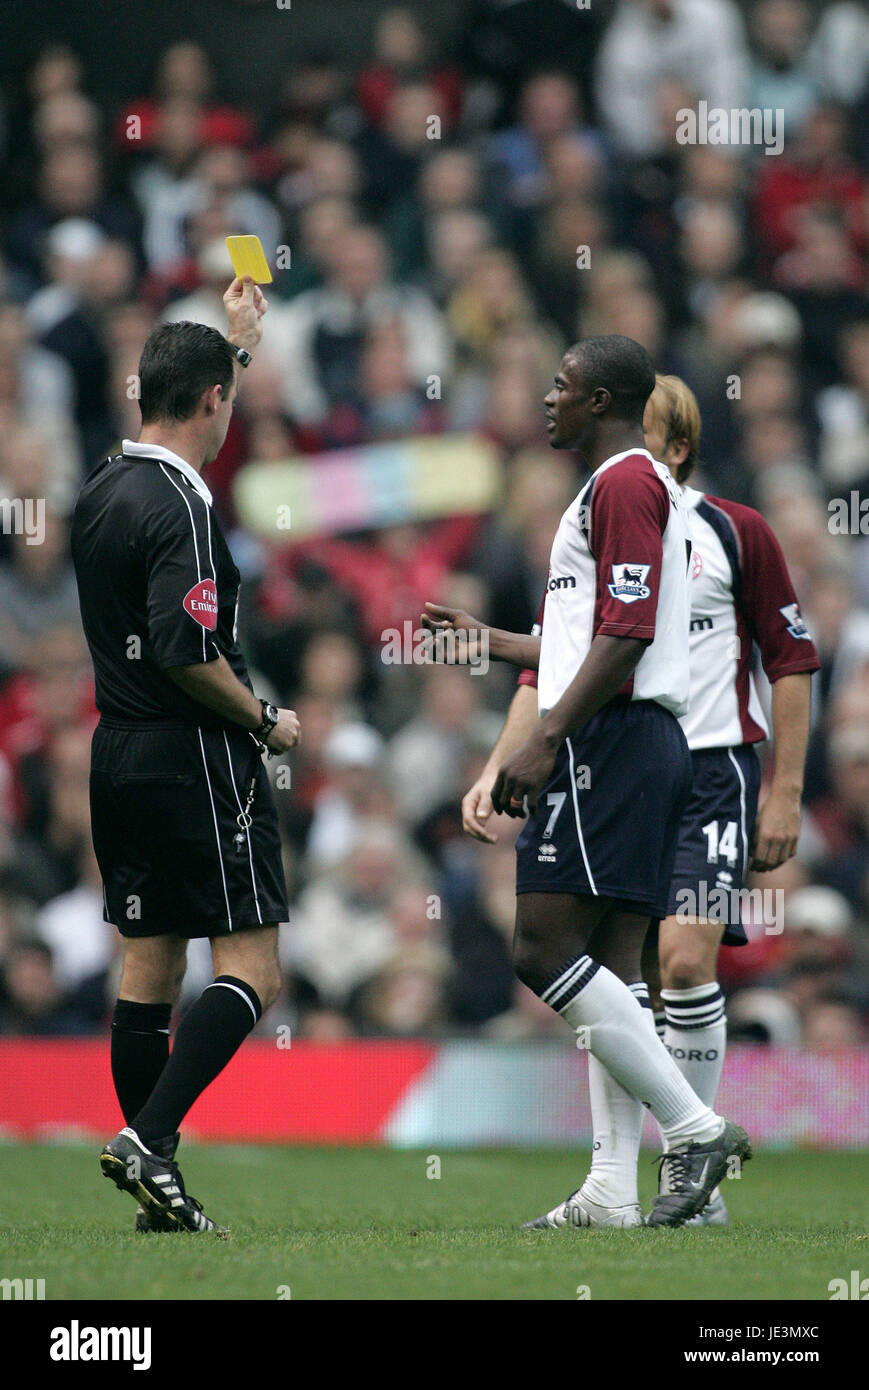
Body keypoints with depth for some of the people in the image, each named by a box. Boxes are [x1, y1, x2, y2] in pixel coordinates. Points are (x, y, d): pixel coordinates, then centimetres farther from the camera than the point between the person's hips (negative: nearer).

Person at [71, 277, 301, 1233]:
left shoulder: (104, 489, 9)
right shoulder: (177, 506, -18)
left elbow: (186, 434, 32)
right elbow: (186, 651, -25)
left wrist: (235, 342, 42)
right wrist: (265, 719, -10)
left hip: (119, 752, 9)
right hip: (195, 759, -9)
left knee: (149, 969, 9)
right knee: (250, 970, -5)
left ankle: (158, 1193, 8)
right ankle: (147, 1138, -18)